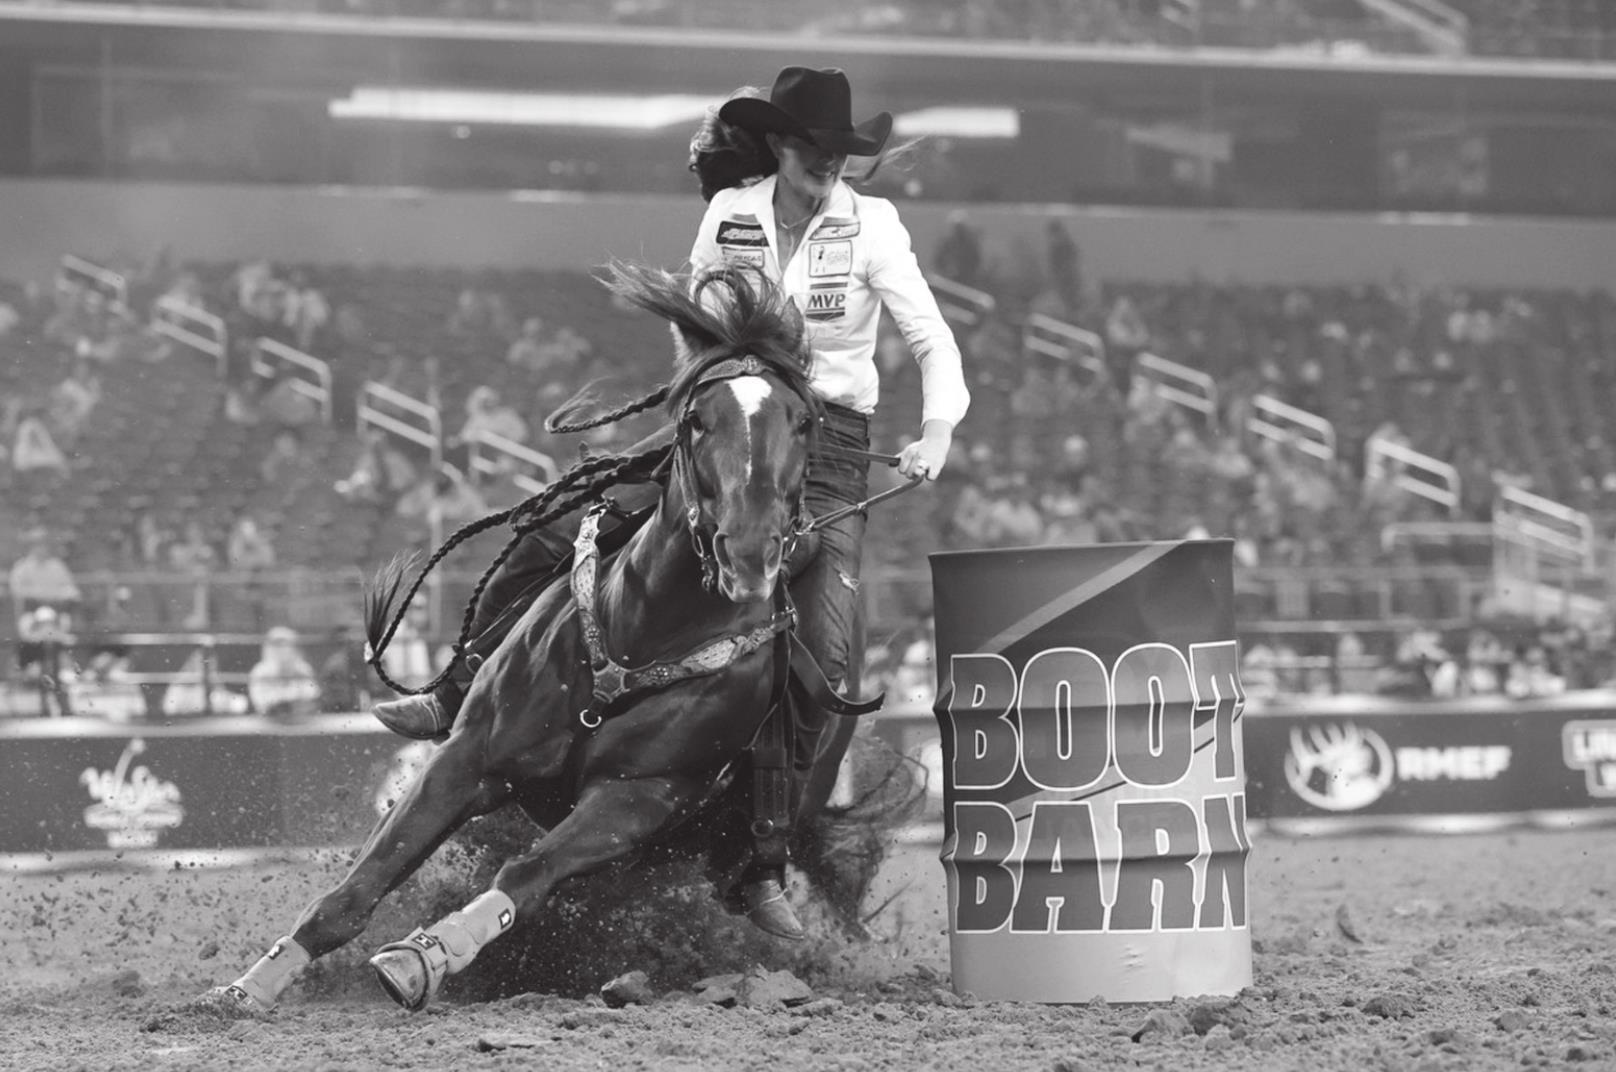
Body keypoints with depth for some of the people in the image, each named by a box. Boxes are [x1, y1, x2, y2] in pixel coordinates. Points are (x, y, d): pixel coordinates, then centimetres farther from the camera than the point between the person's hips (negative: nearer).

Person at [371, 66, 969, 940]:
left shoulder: (871, 226, -5)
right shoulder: (730, 214, 2)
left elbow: (932, 342, -5)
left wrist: (938, 427, -20)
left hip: (828, 450, -2)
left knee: (828, 664, -16)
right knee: (557, 536, -8)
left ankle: (764, 867, -8)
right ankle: (467, 699, 12)